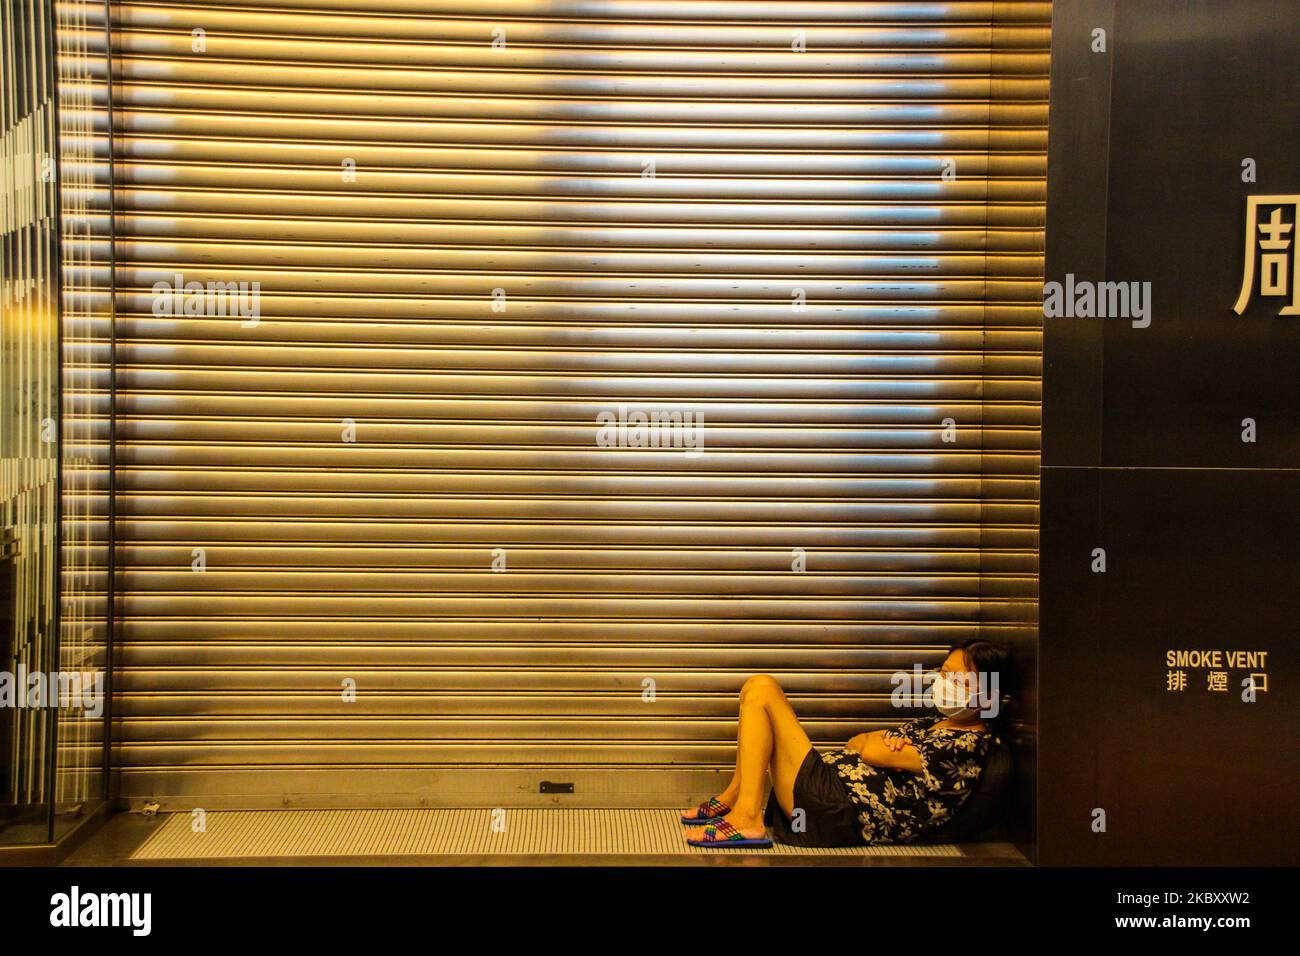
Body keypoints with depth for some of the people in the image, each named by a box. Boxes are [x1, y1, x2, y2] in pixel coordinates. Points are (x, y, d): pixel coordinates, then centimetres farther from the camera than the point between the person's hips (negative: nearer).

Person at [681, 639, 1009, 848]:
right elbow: (857, 743, 15)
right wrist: (889, 740, -6)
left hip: (835, 812, -10)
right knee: (761, 688, 14)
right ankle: (734, 797, 7)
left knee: (761, 689, -10)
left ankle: (746, 817, -13)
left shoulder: (966, 745, -12)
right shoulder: (934, 722, 16)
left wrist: (879, 742, 10)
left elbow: (871, 753, -14)